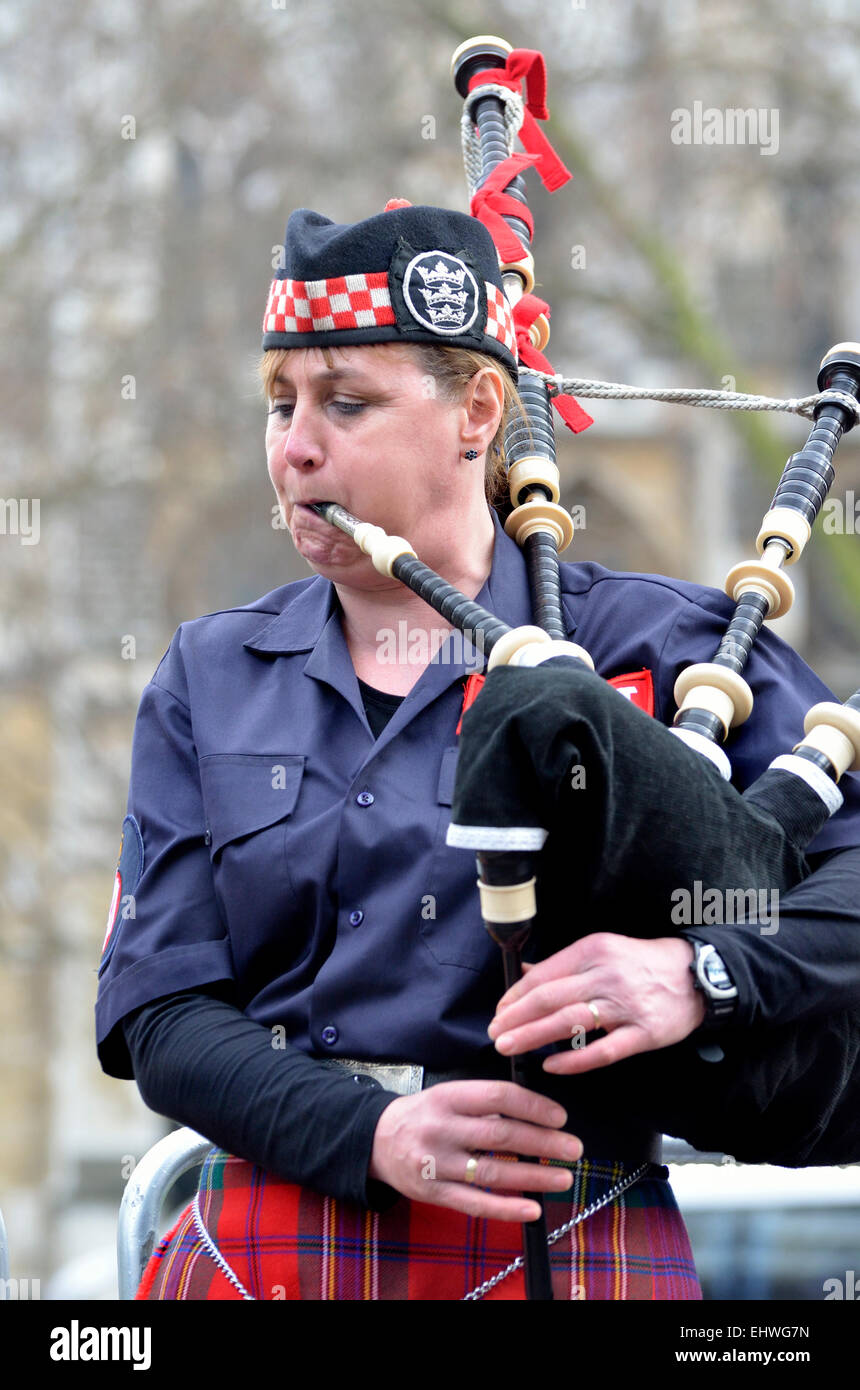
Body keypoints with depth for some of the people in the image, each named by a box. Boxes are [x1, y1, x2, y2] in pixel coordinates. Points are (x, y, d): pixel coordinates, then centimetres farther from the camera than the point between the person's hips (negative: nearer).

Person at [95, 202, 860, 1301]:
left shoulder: (650, 642, 2)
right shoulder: (208, 679, 11)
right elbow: (158, 1014, 3)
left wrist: (702, 972, -23)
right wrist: (370, 1132, -15)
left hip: (563, 1248, -2)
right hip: (265, 1246, 3)